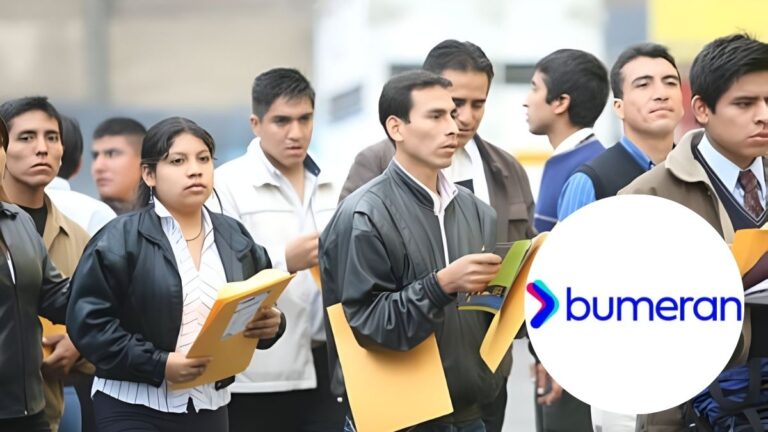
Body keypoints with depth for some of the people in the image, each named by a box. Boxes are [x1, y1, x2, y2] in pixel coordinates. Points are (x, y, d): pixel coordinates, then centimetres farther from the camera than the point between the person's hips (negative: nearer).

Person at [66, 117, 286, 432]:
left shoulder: (235, 238, 12)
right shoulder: (119, 239, -6)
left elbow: (262, 308, 20)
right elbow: (89, 321, -12)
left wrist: (271, 324, -5)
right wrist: (158, 364, -20)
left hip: (211, 405, 6)